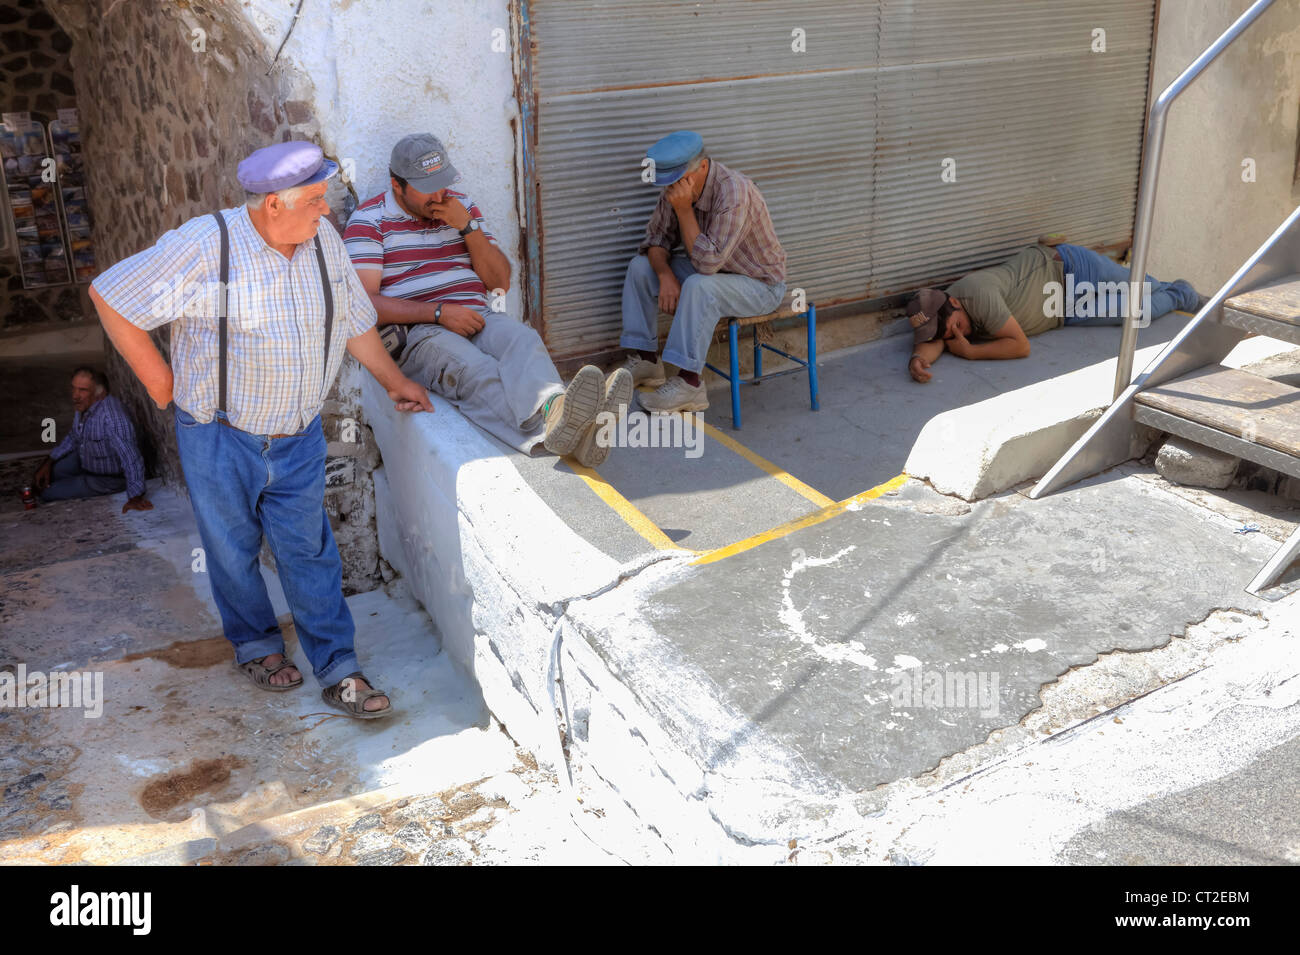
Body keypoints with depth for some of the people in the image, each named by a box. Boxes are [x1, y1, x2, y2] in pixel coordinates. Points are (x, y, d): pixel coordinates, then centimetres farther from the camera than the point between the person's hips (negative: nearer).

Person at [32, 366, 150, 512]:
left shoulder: (112, 416, -38)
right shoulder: (83, 405, -7)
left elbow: (131, 458, -42)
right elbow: (73, 437, 12)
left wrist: (136, 497, -44)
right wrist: (48, 463, 8)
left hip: (109, 478, -9)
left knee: (48, 494, -6)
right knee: (41, 480, 15)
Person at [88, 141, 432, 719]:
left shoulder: (323, 242, -2)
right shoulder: (207, 245, -19)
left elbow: (355, 319, 13)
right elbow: (110, 296, -12)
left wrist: (392, 380, 14)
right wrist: (157, 378, -8)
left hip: (299, 439, 3)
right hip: (220, 438, -3)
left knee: (309, 552, 7)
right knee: (233, 550, 14)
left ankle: (338, 671, 15)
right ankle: (256, 645, 37)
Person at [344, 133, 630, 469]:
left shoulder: (461, 206, 20)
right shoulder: (369, 221, 5)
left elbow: (501, 282, 17)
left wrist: (468, 227, 2)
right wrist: (439, 312, -17)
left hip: (477, 317, 4)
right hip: (417, 331, -4)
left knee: (523, 340, -32)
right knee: (472, 368, -38)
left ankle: (556, 408, -66)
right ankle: (554, 421, -68)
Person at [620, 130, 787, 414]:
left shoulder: (733, 192, -31)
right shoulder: (678, 186, -7)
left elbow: (708, 262, -34)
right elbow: (657, 237, 2)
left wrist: (684, 209, -33)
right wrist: (665, 274, -17)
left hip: (759, 284, -8)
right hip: (714, 271, 8)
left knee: (699, 285, -37)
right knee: (640, 266, -1)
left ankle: (689, 385, -31)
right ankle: (646, 360, 2)